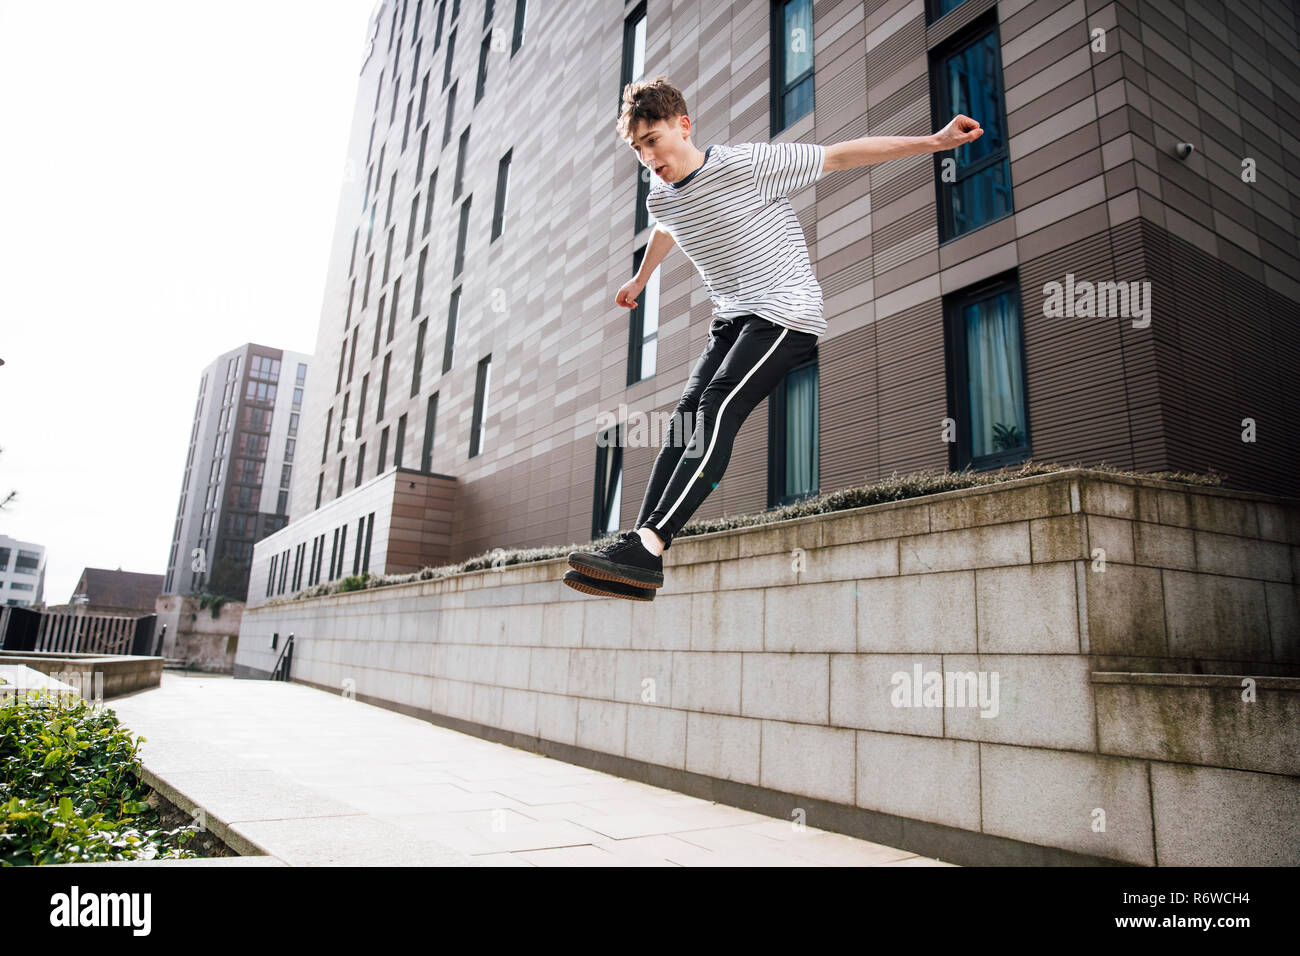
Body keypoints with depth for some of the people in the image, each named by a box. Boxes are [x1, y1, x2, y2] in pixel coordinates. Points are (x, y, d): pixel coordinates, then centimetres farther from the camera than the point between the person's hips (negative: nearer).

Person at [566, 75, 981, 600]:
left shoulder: (746, 164, -11)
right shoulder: (661, 198, 9)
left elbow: (842, 155, -8)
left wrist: (934, 141, -10)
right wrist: (639, 280, 51)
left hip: (786, 311, -7)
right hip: (732, 318, 7)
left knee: (718, 409, -25)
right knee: (684, 416, -13)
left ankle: (647, 545, -34)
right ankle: (638, 557, -20)